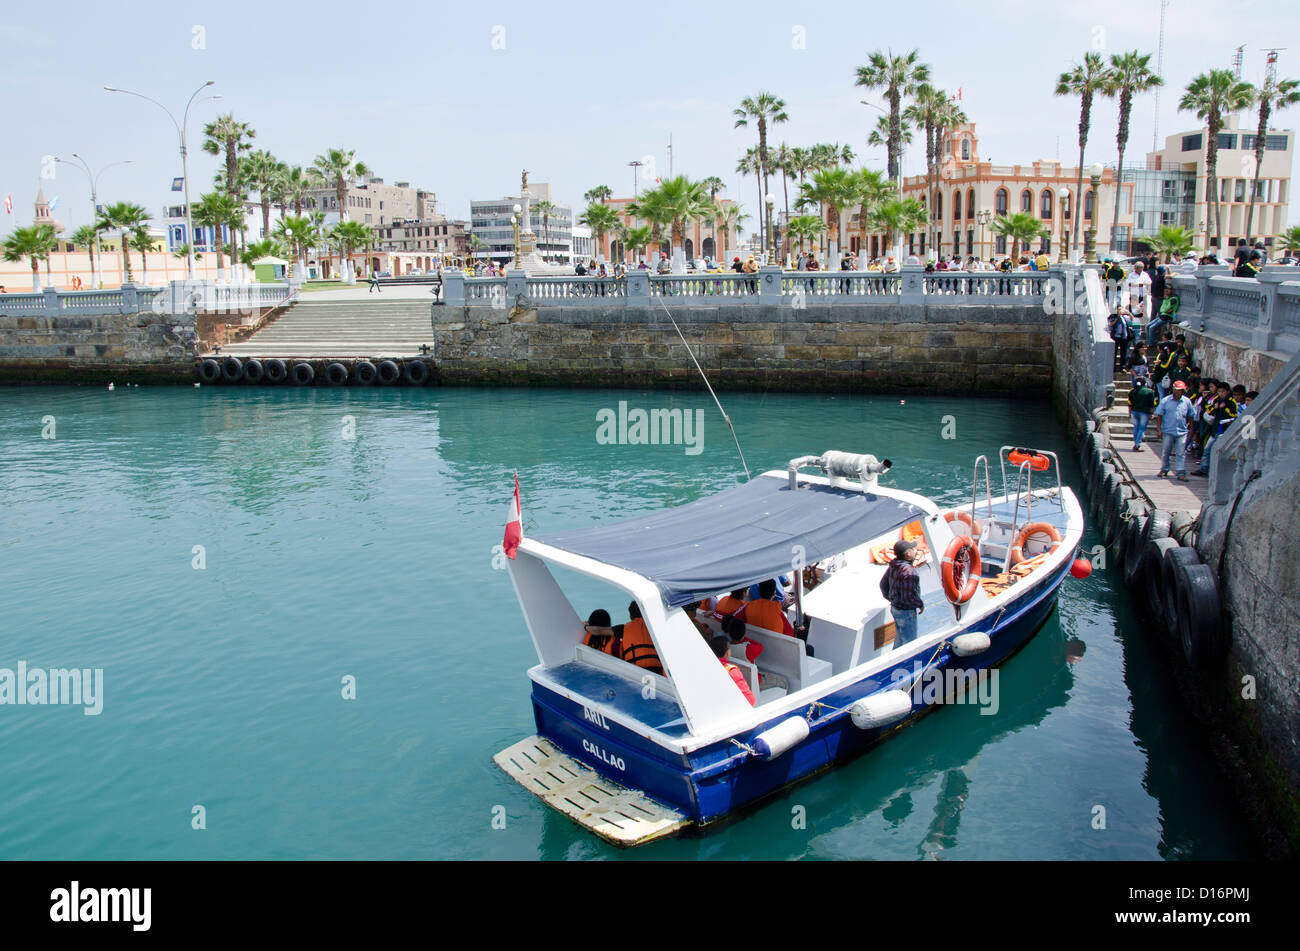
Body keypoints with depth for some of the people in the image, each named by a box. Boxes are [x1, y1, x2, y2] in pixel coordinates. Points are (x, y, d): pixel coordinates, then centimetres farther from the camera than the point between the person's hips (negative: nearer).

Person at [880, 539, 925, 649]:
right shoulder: (908, 571, -28)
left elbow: (883, 584, 13)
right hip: (906, 612, -9)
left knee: (899, 638, 24)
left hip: (895, 607, 9)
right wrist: (920, 604, -11)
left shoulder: (893, 566, 1)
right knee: (910, 641, 4)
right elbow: (909, 596, -28)